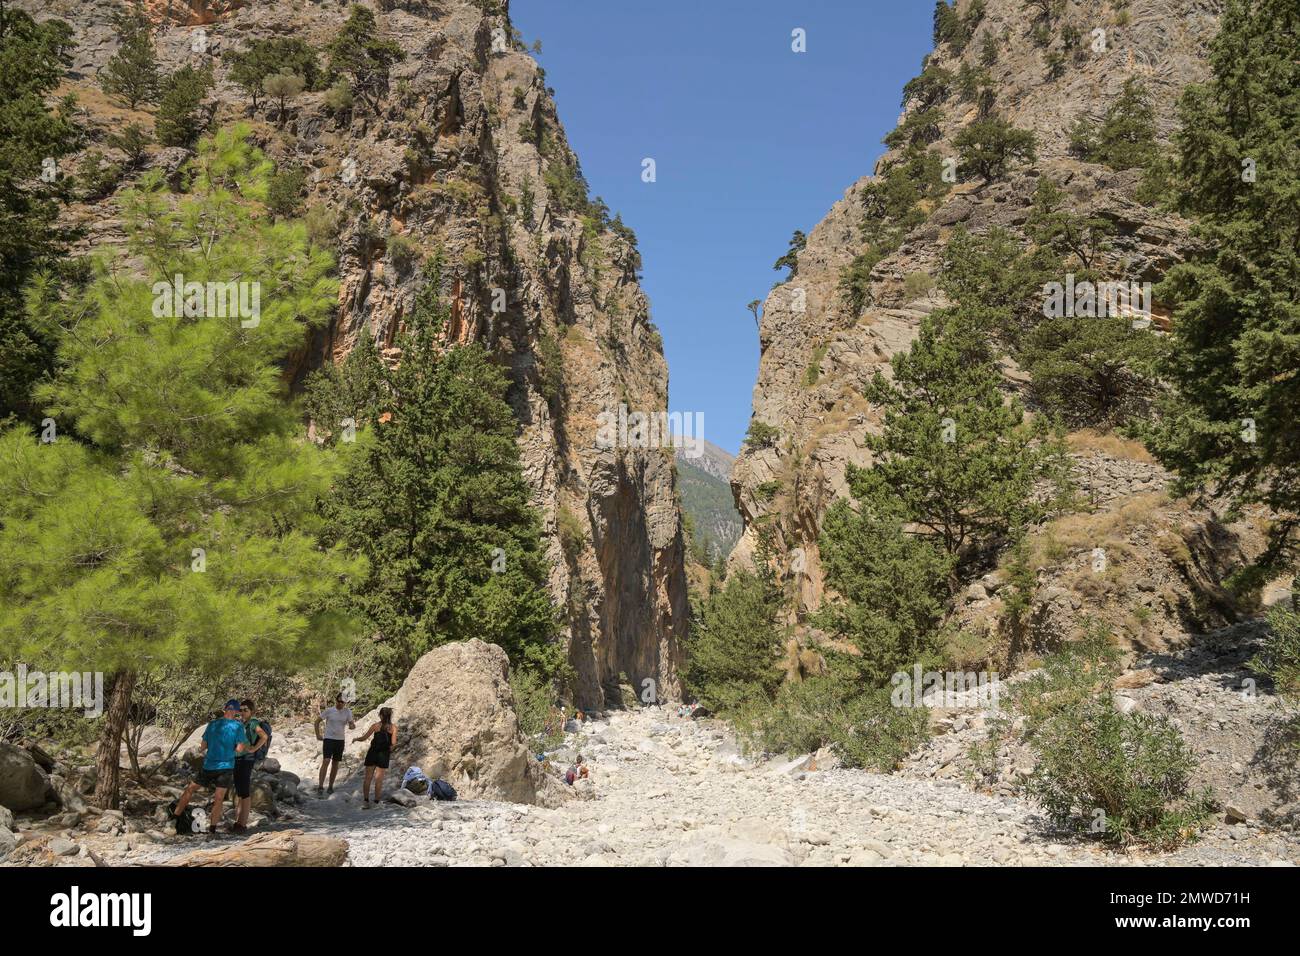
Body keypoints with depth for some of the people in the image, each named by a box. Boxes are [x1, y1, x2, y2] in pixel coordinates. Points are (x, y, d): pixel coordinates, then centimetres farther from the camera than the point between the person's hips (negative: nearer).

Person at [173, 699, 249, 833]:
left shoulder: (213, 724, 3)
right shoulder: (238, 725, -8)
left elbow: (203, 747, 6)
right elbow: (239, 749, -12)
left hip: (208, 766, 3)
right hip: (226, 767, -3)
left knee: (190, 789, 18)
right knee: (219, 799, 1)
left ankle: (175, 816, 23)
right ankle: (213, 828, 1)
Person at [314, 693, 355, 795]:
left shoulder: (347, 712, 0)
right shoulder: (328, 710, -5)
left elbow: (352, 725, -1)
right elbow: (317, 721, 4)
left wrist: (352, 726, -25)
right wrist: (318, 735, -1)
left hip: (340, 740, 3)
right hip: (329, 739, -3)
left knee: (335, 763, 8)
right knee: (326, 761, -15)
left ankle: (331, 786, 18)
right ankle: (320, 786, -15)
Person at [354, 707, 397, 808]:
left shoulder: (375, 726, -3)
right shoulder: (393, 727, -3)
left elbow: (364, 737, 1)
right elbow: (393, 743, -8)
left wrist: (355, 739, 21)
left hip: (372, 753, 0)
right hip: (384, 754, 0)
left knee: (367, 778, 8)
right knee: (379, 779, 7)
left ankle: (366, 801, 4)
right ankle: (376, 802, 8)